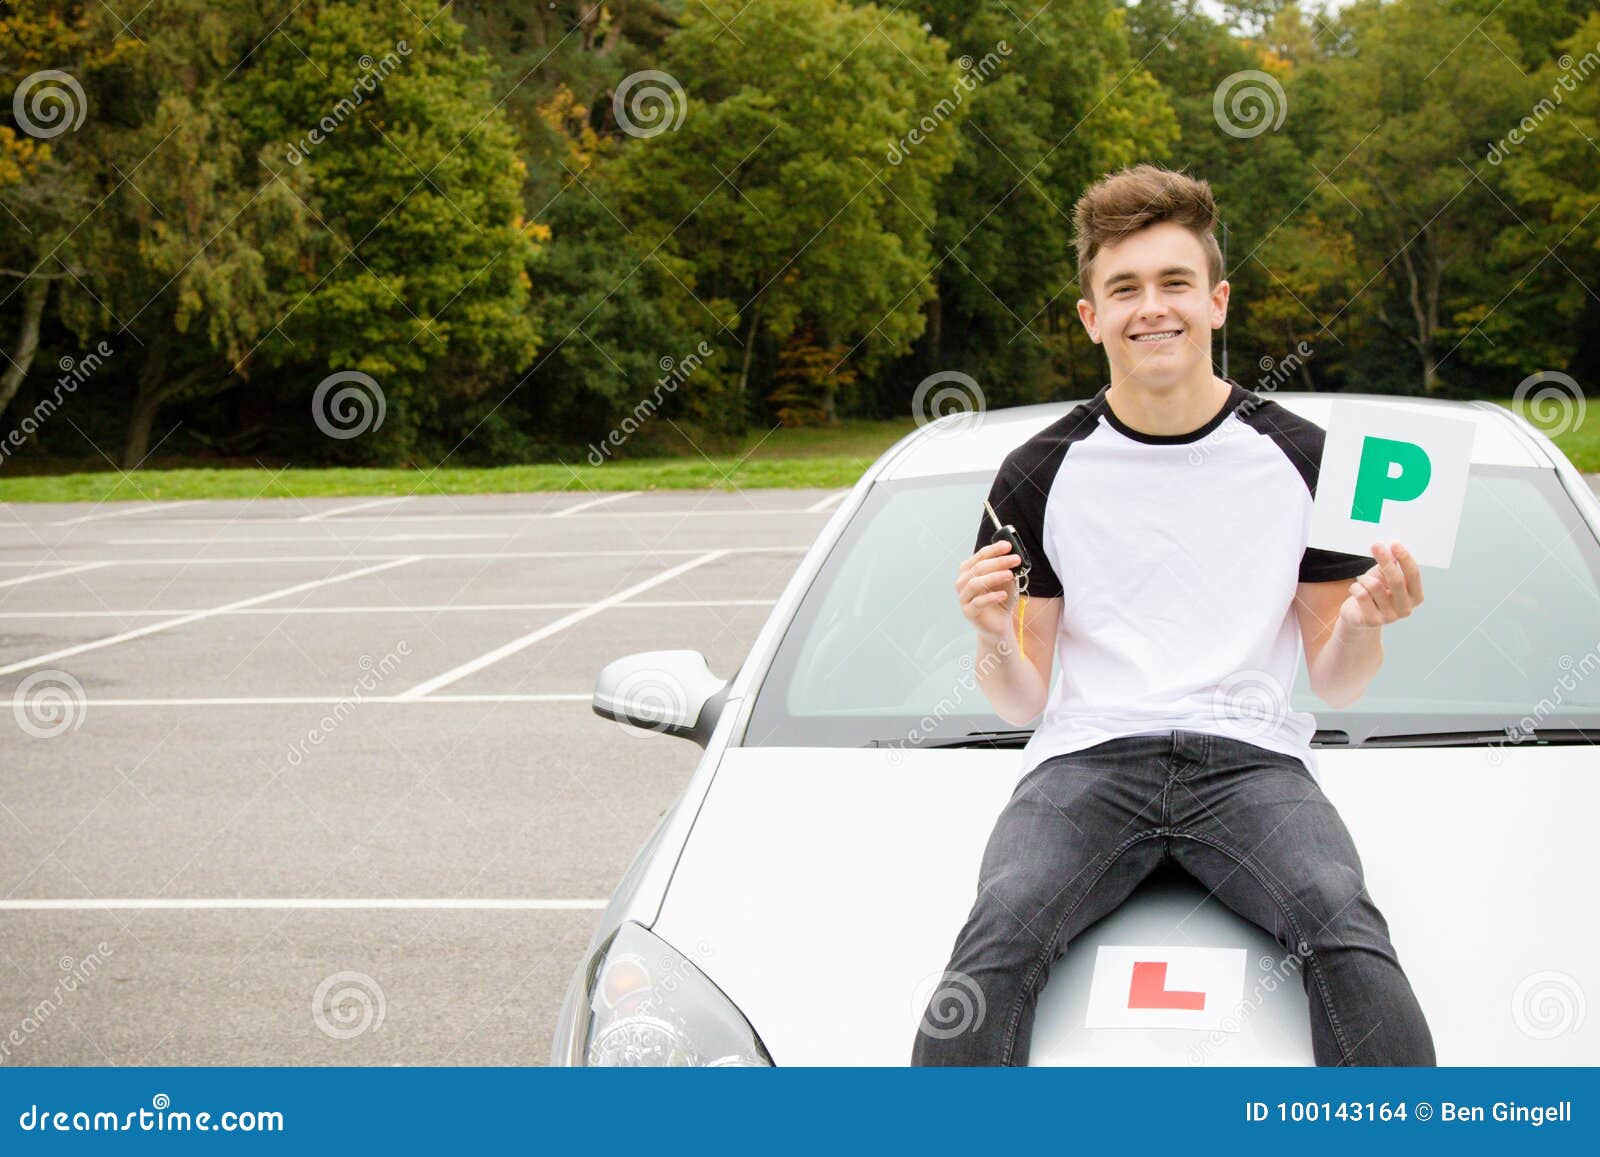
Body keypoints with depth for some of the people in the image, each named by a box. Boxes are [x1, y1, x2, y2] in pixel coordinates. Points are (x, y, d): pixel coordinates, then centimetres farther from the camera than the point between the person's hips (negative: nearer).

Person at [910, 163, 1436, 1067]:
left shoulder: (1299, 459, 10)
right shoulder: (1042, 476, 10)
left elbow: (1337, 686, 13)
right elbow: (1023, 700, 11)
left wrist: (1364, 626, -10)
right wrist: (997, 640, -11)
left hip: (1252, 756, 0)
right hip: (1086, 755, 0)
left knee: (1344, 924, -32)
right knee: (1002, 931, -31)